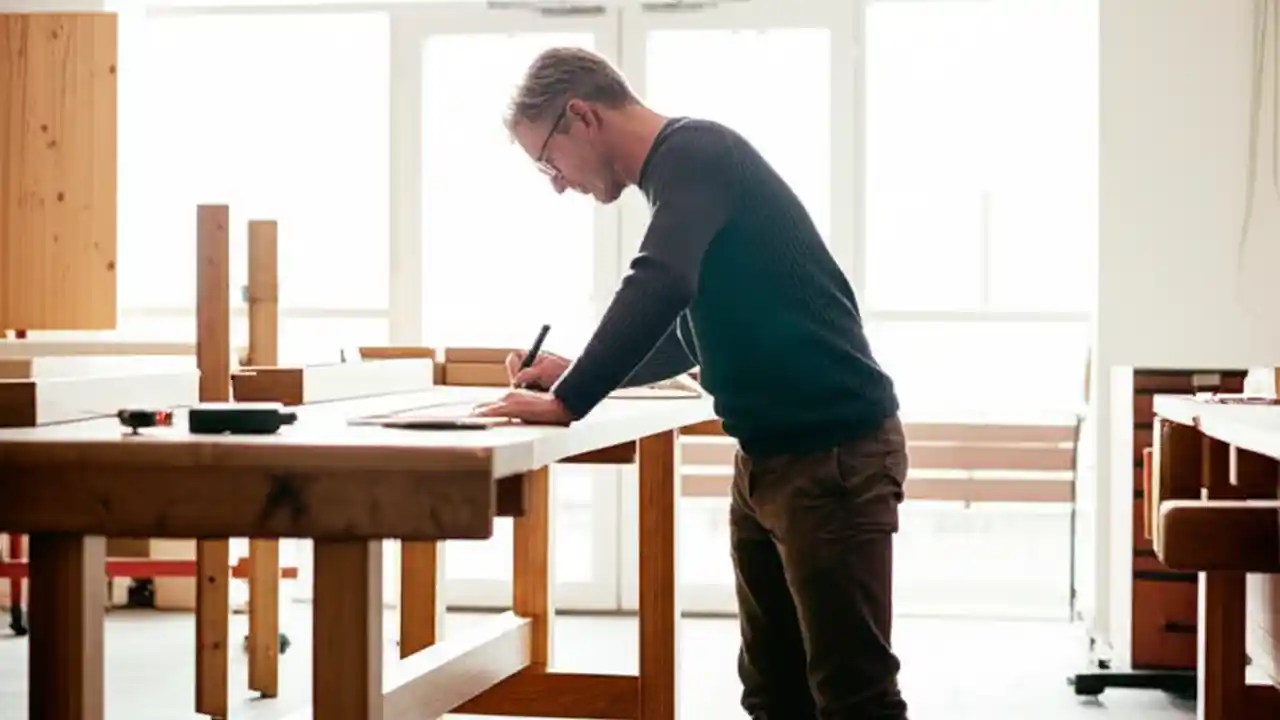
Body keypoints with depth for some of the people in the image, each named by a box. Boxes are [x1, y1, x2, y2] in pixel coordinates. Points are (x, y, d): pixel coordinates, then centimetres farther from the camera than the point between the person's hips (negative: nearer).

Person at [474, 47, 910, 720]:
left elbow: (658, 287, -30)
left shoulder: (697, 153, -13)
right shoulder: (683, 170, 16)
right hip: (769, 454, 10)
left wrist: (568, 401, -22)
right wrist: (575, 373, 17)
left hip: (835, 450, -10)